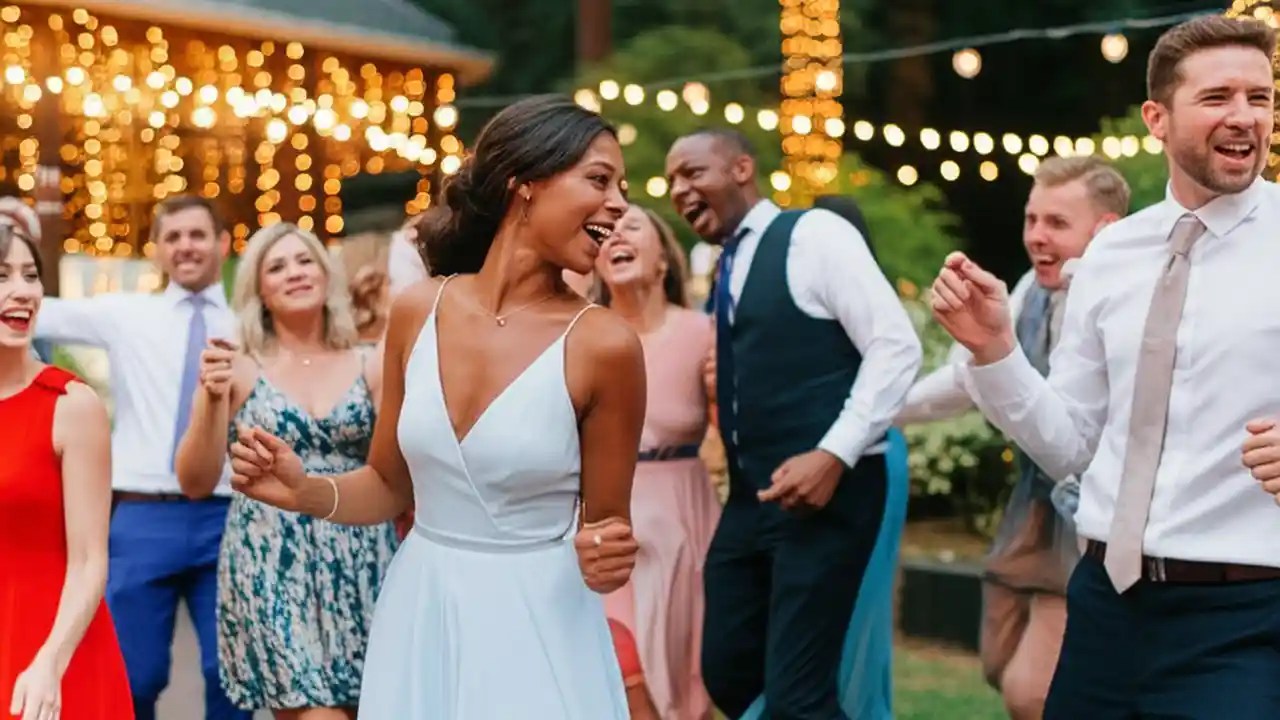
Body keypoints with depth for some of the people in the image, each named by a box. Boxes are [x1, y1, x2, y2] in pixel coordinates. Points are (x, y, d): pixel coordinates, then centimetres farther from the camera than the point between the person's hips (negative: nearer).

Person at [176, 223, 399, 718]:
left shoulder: (369, 366, 6)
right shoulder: (240, 370, 2)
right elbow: (196, 483, 1)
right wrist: (211, 398, -13)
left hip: (359, 563, 2)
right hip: (271, 563, -2)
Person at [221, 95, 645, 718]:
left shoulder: (603, 344, -13)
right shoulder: (418, 311, -3)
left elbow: (606, 522, -2)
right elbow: (389, 485, 7)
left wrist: (605, 559, -22)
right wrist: (305, 492, -9)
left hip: (536, 627, -3)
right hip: (417, 616, 3)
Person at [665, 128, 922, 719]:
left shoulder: (814, 233, -6)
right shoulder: (727, 269, 17)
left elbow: (896, 346, -14)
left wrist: (834, 456, -20)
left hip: (824, 491, -8)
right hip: (749, 497, 8)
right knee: (726, 672, 12)